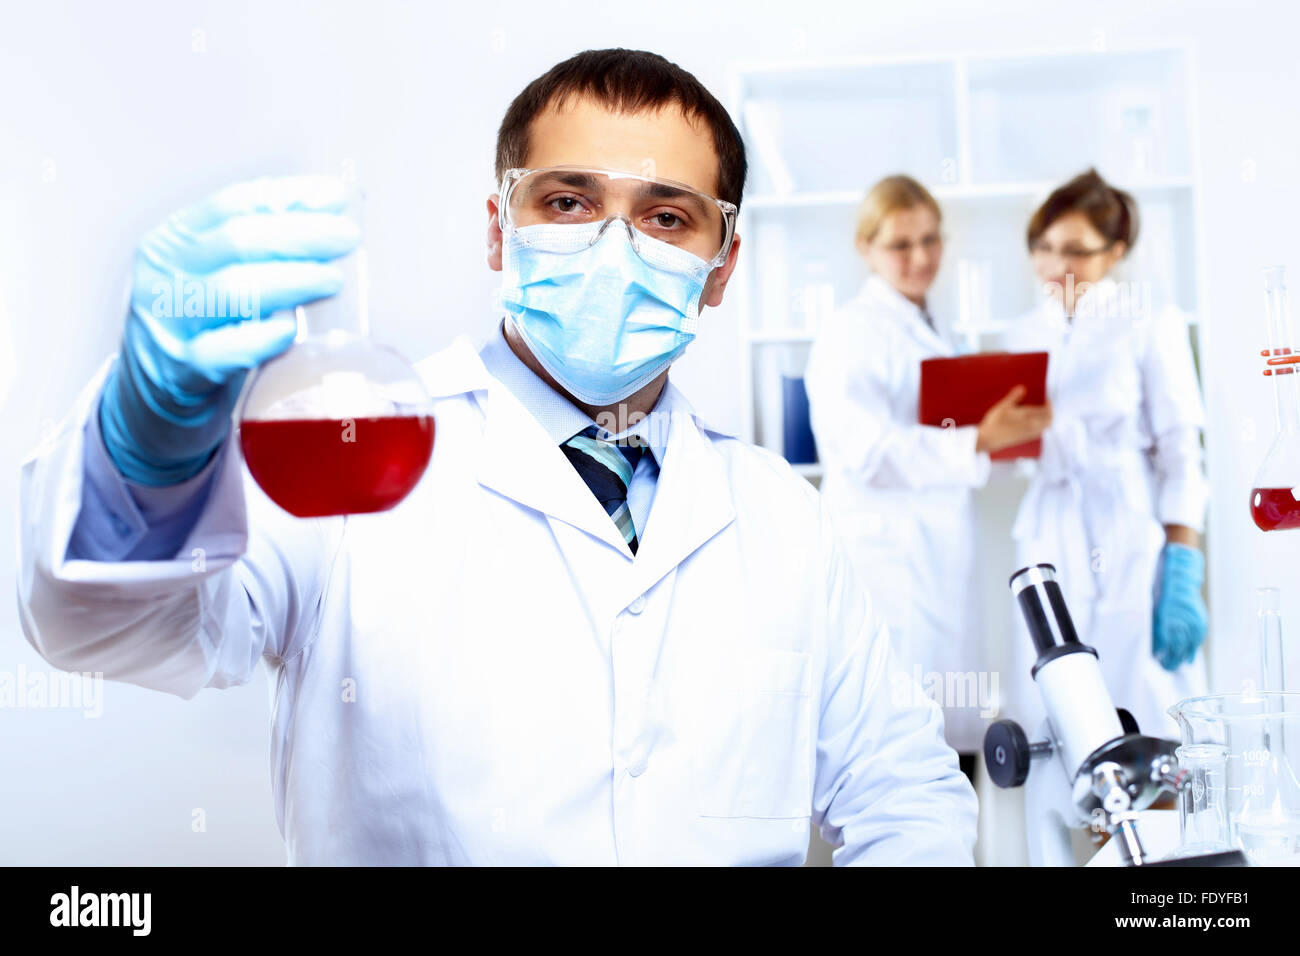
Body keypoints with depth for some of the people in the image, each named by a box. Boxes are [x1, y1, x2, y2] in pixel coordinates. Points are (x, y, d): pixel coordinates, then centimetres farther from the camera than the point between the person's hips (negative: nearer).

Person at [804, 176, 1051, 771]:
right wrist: (976, 442, -31)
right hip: (886, 554, -9)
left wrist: (1008, 432, 8)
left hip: (945, 554, 9)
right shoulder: (852, 332, -11)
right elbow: (868, 451, -22)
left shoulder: (931, 331, 19)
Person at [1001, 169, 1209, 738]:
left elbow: (1181, 456, -5)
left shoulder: (1149, 326, -2)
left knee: (1143, 736, -5)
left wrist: (1183, 577, -11)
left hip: (1131, 549, -4)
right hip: (1050, 550, 5)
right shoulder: (1026, 335, 13)